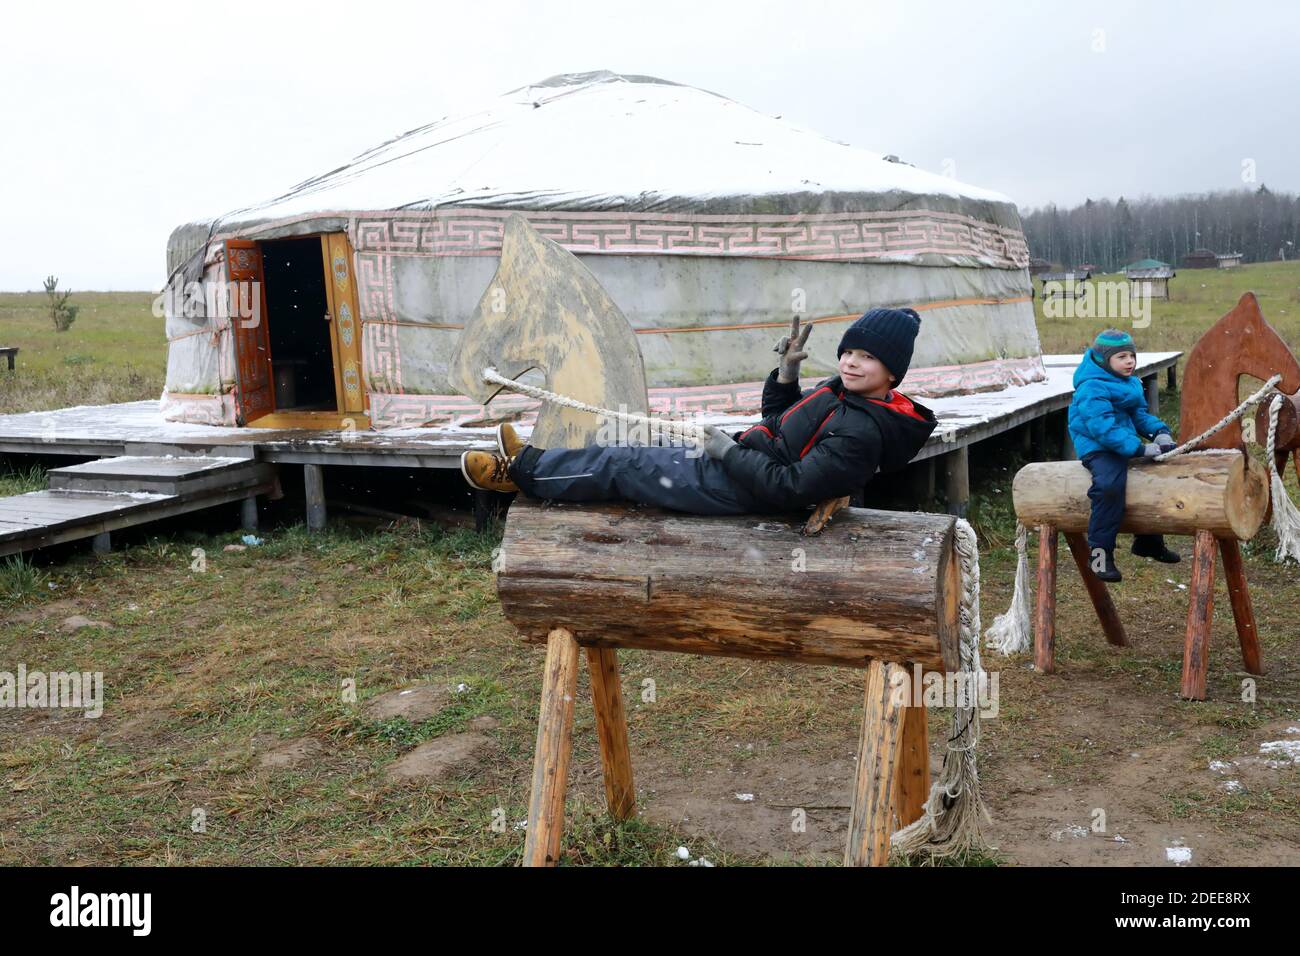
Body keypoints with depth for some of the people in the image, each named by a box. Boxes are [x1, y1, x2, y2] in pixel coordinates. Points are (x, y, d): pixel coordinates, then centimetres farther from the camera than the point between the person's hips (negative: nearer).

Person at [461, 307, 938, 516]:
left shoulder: (863, 431, -25)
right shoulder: (843, 395, 6)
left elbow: (792, 488, -31)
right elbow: (778, 420, 19)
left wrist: (729, 452, -22)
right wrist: (787, 370, 4)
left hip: (740, 491, -9)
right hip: (740, 467, 9)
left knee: (625, 465, -1)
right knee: (639, 456, 14)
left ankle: (524, 469, 15)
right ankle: (531, 467, 27)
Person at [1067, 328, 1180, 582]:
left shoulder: (1130, 384, 15)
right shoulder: (1091, 389, -18)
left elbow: (1139, 414, 20)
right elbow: (1103, 427, -26)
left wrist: (1160, 431, -2)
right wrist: (1140, 449, -31)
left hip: (1126, 442, 10)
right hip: (1098, 447, -9)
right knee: (1110, 485, -35)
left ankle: (1149, 540, 23)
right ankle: (1100, 552, -23)